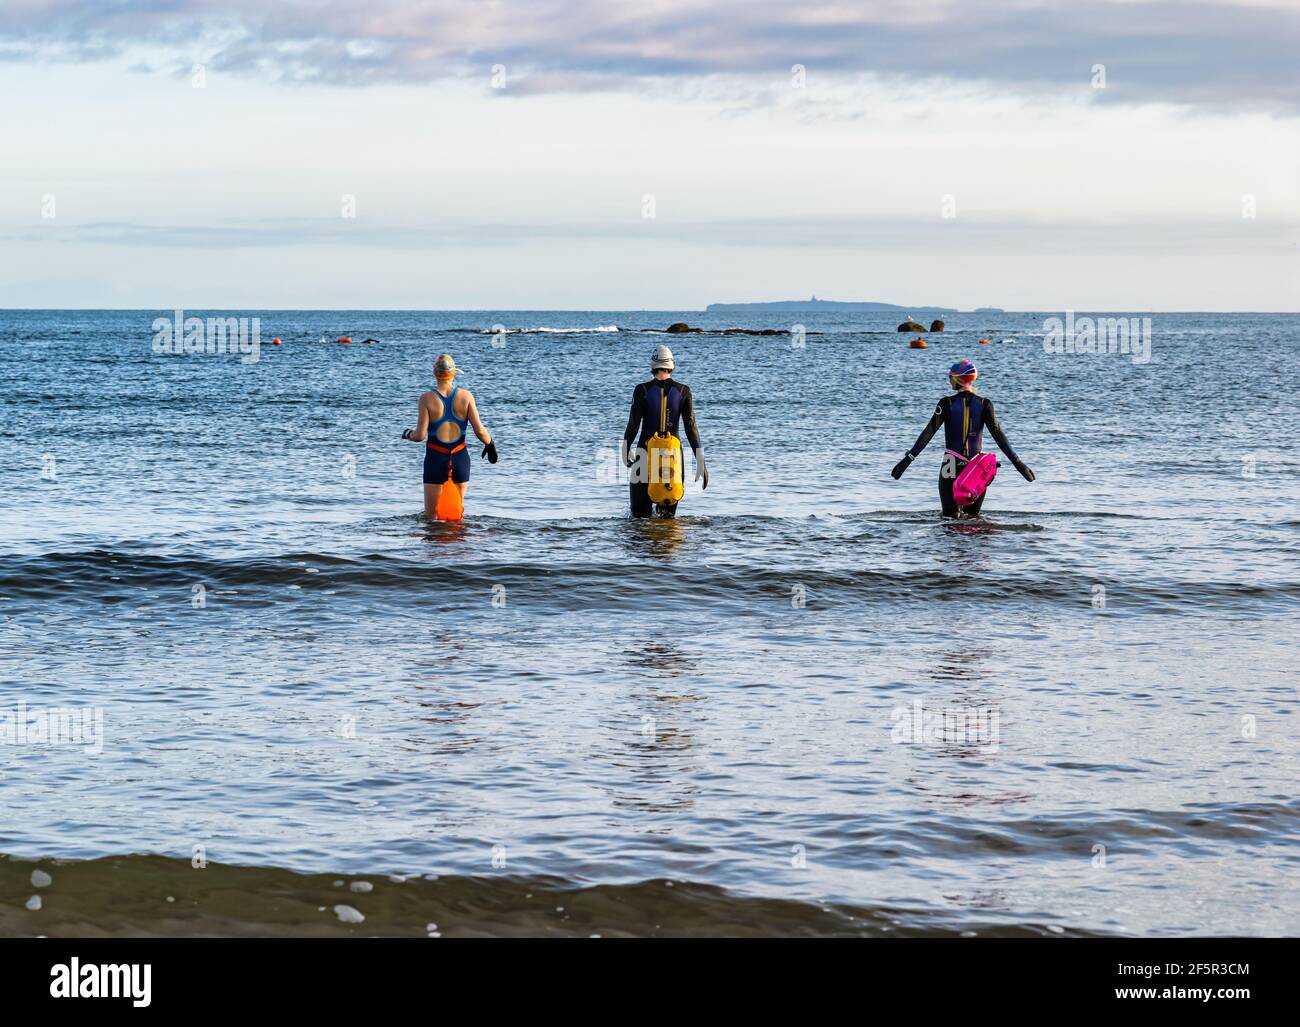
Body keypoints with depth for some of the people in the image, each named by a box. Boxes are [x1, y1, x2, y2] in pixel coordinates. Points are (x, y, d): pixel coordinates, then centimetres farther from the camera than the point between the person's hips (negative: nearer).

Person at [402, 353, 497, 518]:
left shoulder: (427, 399, -8)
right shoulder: (466, 396, -4)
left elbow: (420, 435, -9)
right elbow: (479, 431, -6)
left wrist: (408, 434, 13)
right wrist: (490, 443, 14)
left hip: (435, 458, -1)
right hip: (460, 458, 1)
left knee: (431, 516, 5)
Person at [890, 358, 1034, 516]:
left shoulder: (947, 403, -7)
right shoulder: (984, 404, -2)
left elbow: (928, 432, -12)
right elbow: (998, 434, -7)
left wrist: (908, 458, -13)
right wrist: (1017, 462, -6)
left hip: (951, 467, -2)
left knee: (950, 517, 6)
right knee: (973, 516, 17)